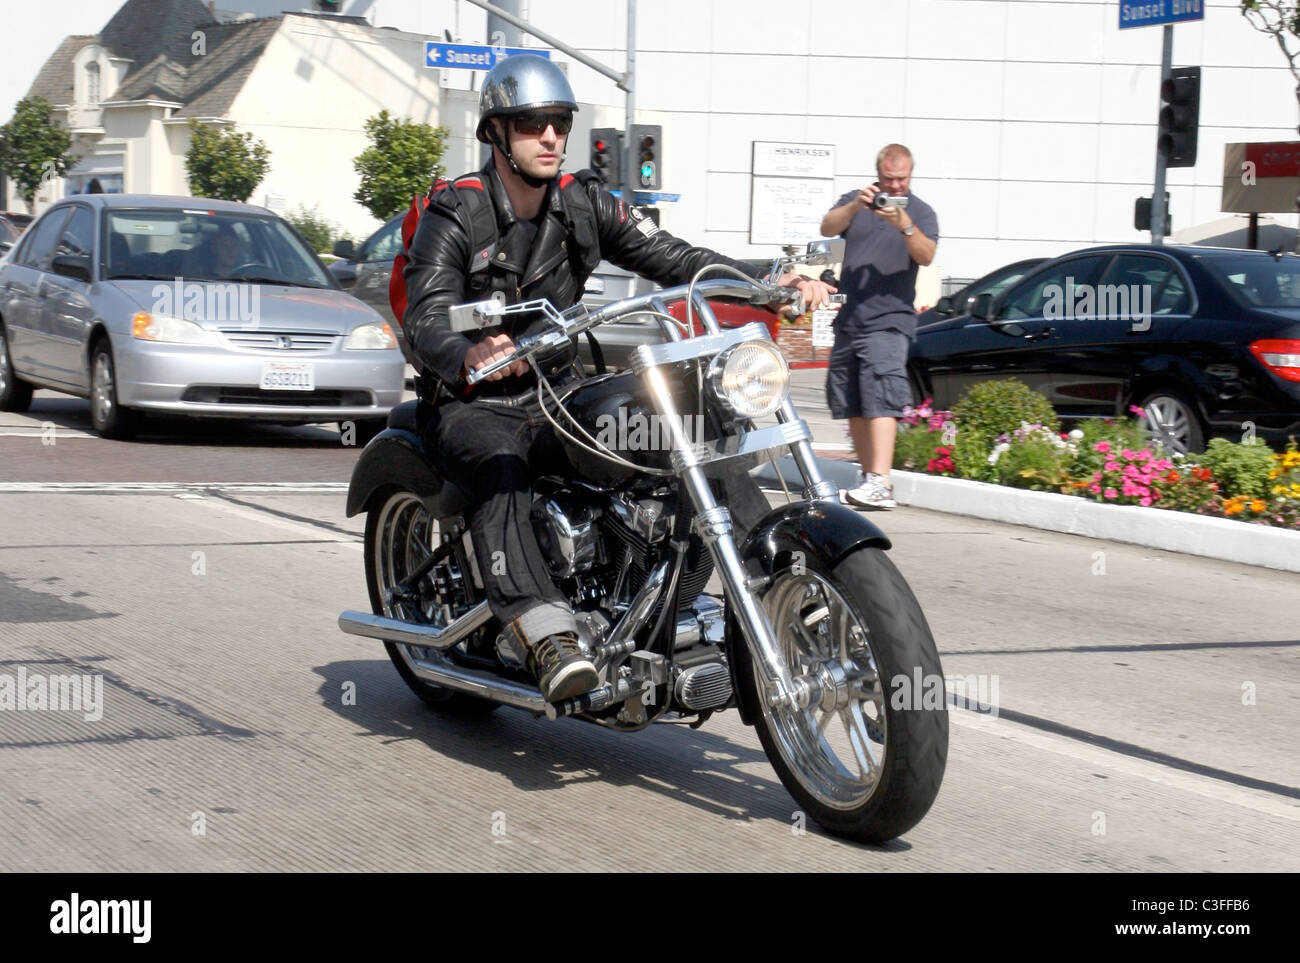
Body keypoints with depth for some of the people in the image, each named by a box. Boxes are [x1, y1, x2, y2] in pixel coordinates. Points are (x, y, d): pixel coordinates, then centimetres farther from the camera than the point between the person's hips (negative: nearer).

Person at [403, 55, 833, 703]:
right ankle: (546, 636, -54)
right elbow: (427, 317, -24)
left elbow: (668, 256, 0)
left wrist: (771, 283, -16)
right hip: (474, 406, -5)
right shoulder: (454, 215, -11)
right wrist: (470, 356, -50)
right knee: (502, 468, -40)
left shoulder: (583, 203, 5)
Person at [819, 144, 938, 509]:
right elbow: (827, 228, -5)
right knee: (851, 405, 10)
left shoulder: (921, 212, 5)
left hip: (889, 321, -5)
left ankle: (880, 483, -29)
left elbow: (926, 256, -11)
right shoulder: (855, 202, 13)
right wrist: (854, 208, -24)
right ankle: (867, 474, 20)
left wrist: (904, 226, -28)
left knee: (881, 401, -19)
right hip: (849, 319, 5)